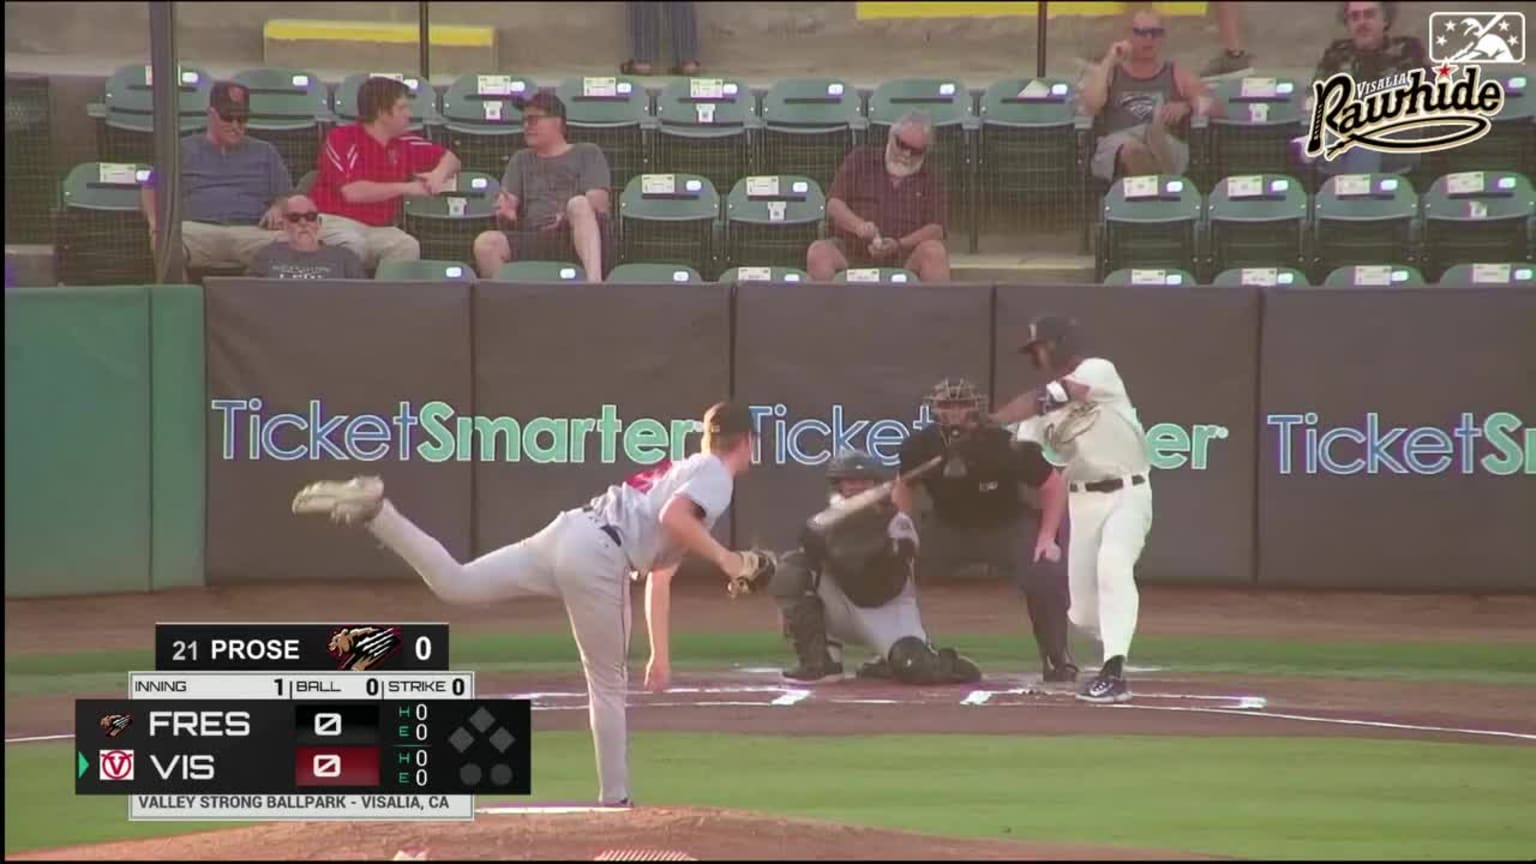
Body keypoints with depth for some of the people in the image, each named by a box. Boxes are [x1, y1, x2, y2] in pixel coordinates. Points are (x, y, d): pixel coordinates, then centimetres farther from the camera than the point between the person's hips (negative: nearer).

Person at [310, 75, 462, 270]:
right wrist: (405, 188, -15)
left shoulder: (403, 144, 9)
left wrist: (439, 174, -3)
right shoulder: (341, 139, -8)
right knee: (354, 245, -37)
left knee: (408, 247, -27)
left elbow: (450, 159, 22)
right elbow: (352, 192, -21)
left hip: (380, 229, 4)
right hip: (336, 223, -4)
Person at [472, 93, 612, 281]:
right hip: (534, 241, 3)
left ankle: (594, 283, -53)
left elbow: (598, 203, 2)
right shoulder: (521, 160, 28)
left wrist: (568, 216, -18)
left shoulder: (587, 153, 16)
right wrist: (506, 212, -10)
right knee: (486, 242, -26)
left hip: (581, 238, -3)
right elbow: (508, 201, 16)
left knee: (578, 203, -36)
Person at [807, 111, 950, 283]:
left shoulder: (932, 178, 13)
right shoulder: (859, 161, 13)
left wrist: (899, 244, -17)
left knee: (935, 251, -31)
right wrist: (858, 225, -18)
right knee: (819, 252, -29)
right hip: (852, 254, 0)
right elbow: (834, 205, 5)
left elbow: (936, 228, 1)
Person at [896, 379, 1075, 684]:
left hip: (1008, 524, -3)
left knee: (1047, 576, -26)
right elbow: (903, 490, 1)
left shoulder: (1005, 447, -29)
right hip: (948, 527, 3)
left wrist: (1047, 538, -21)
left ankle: (1056, 660, -4)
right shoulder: (920, 447, -20)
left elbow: (1054, 486, -15)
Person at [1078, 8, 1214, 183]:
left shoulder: (1176, 75, 27)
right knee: (1132, 148, -42)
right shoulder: (1110, 72, 26)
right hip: (1116, 148, 0)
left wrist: (1186, 107, -6)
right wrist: (1108, 62, 8)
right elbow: (1088, 108, 6)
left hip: (1168, 148, 0)